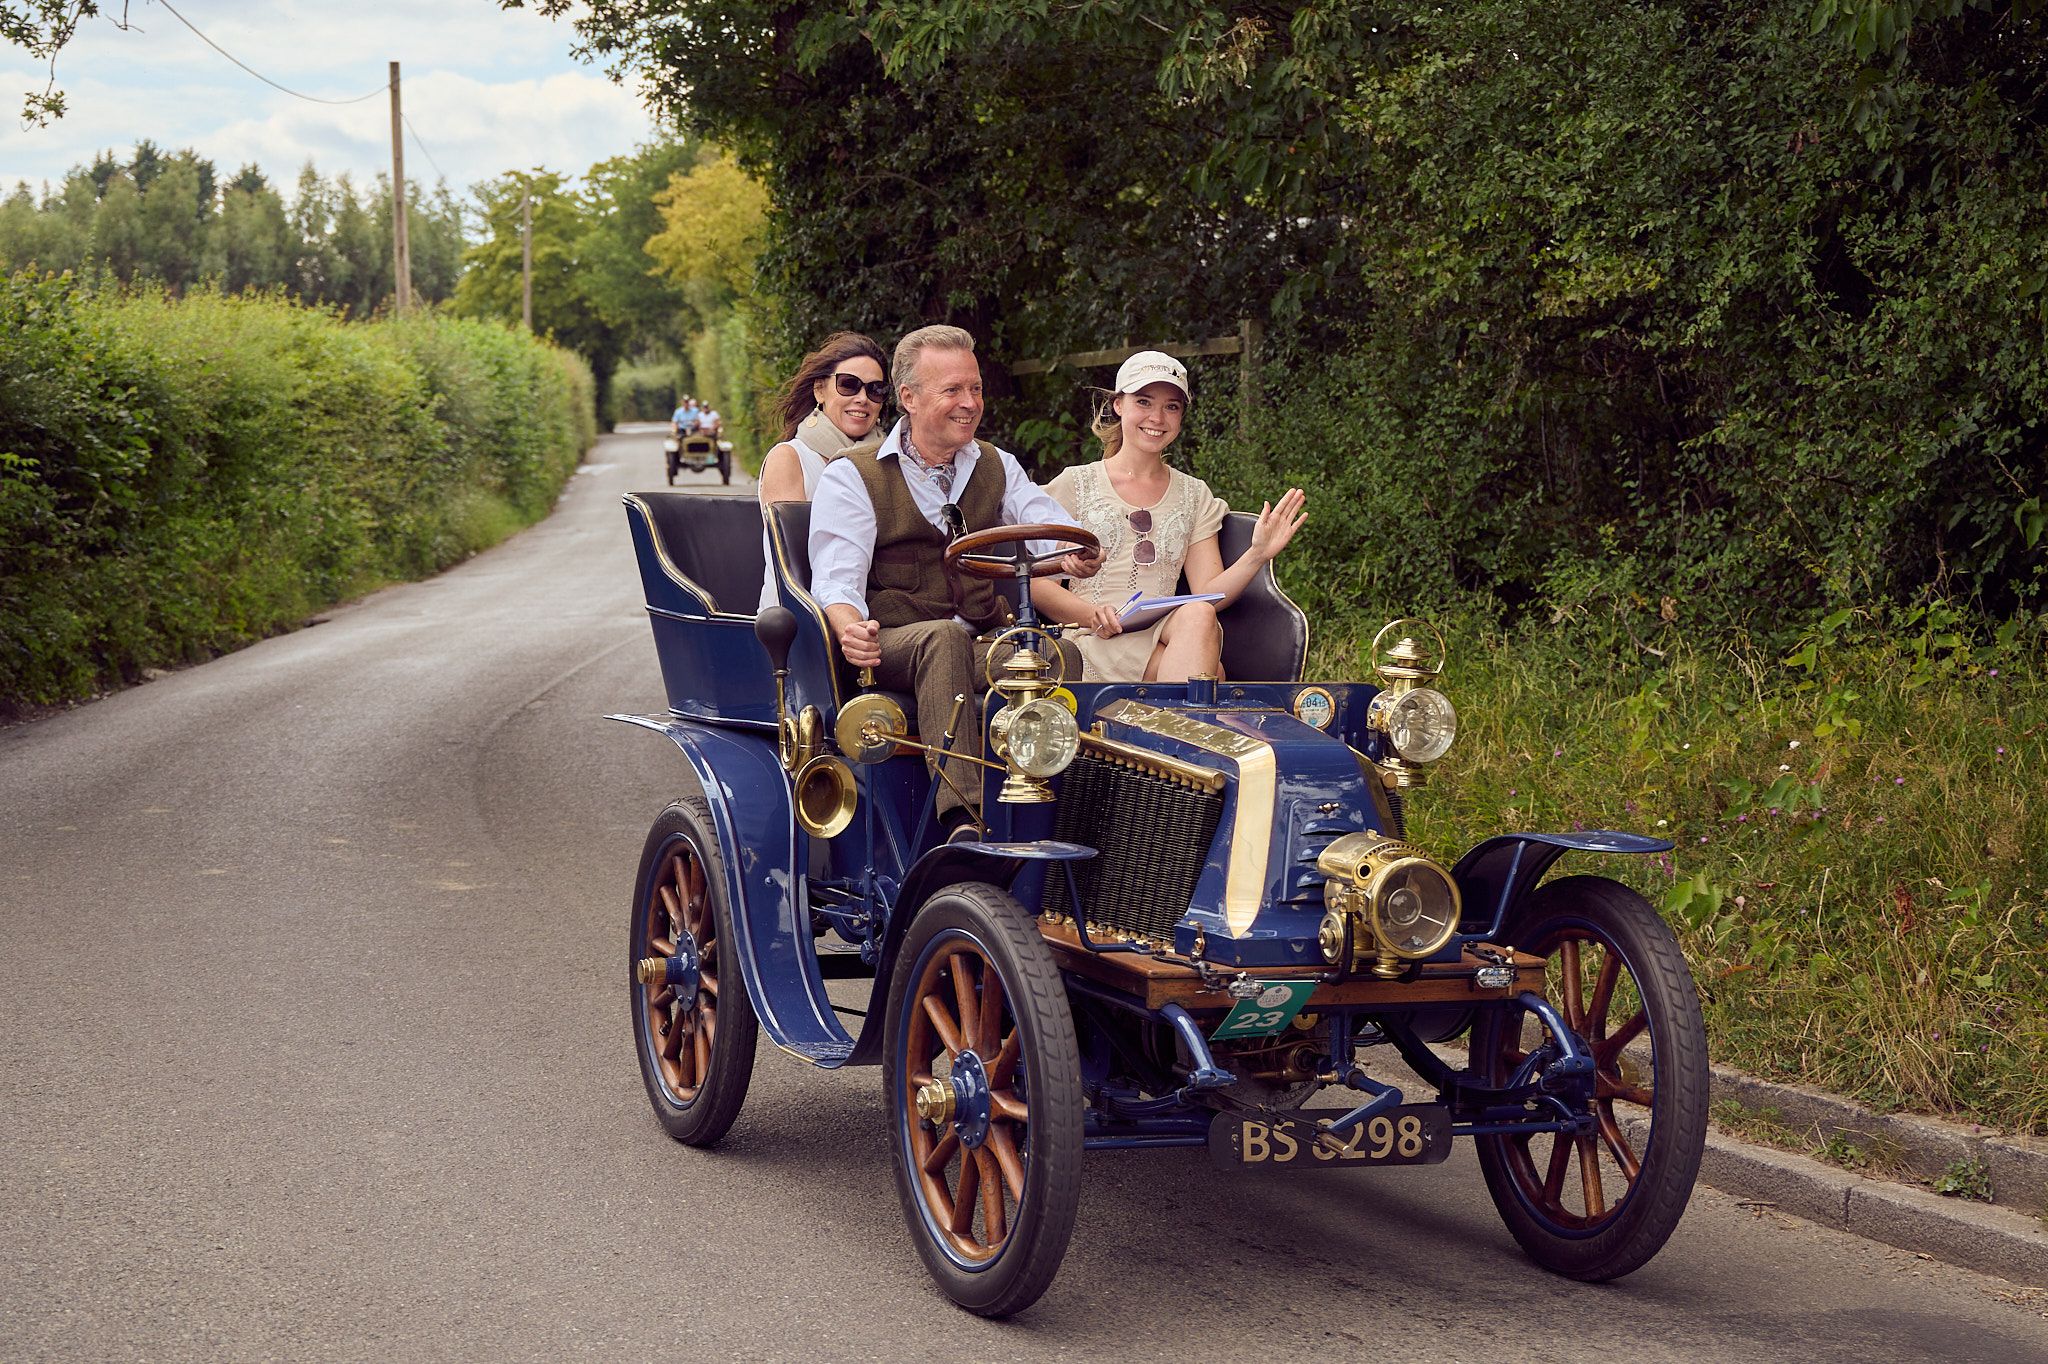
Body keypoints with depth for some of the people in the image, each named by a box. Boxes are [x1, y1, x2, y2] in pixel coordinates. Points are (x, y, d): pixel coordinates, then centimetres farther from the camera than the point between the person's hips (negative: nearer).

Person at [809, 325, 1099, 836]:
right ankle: (962, 819, -50)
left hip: (986, 645, 4)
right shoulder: (851, 477, 2)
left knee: (1061, 653, -29)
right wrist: (851, 629, -33)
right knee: (943, 637, -39)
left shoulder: (998, 468, 18)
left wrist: (1075, 553, -26)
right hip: (892, 647, -4)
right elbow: (836, 582, -9)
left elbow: (1045, 520, 0)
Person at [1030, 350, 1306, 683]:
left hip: (1166, 636, 4)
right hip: (1097, 644, -4)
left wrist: (1257, 555, -7)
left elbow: (1208, 595, 10)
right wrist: (1093, 615, -16)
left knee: (1199, 616, -35)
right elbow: (1036, 583, 2)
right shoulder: (1077, 483, 10)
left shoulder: (1194, 495, 21)